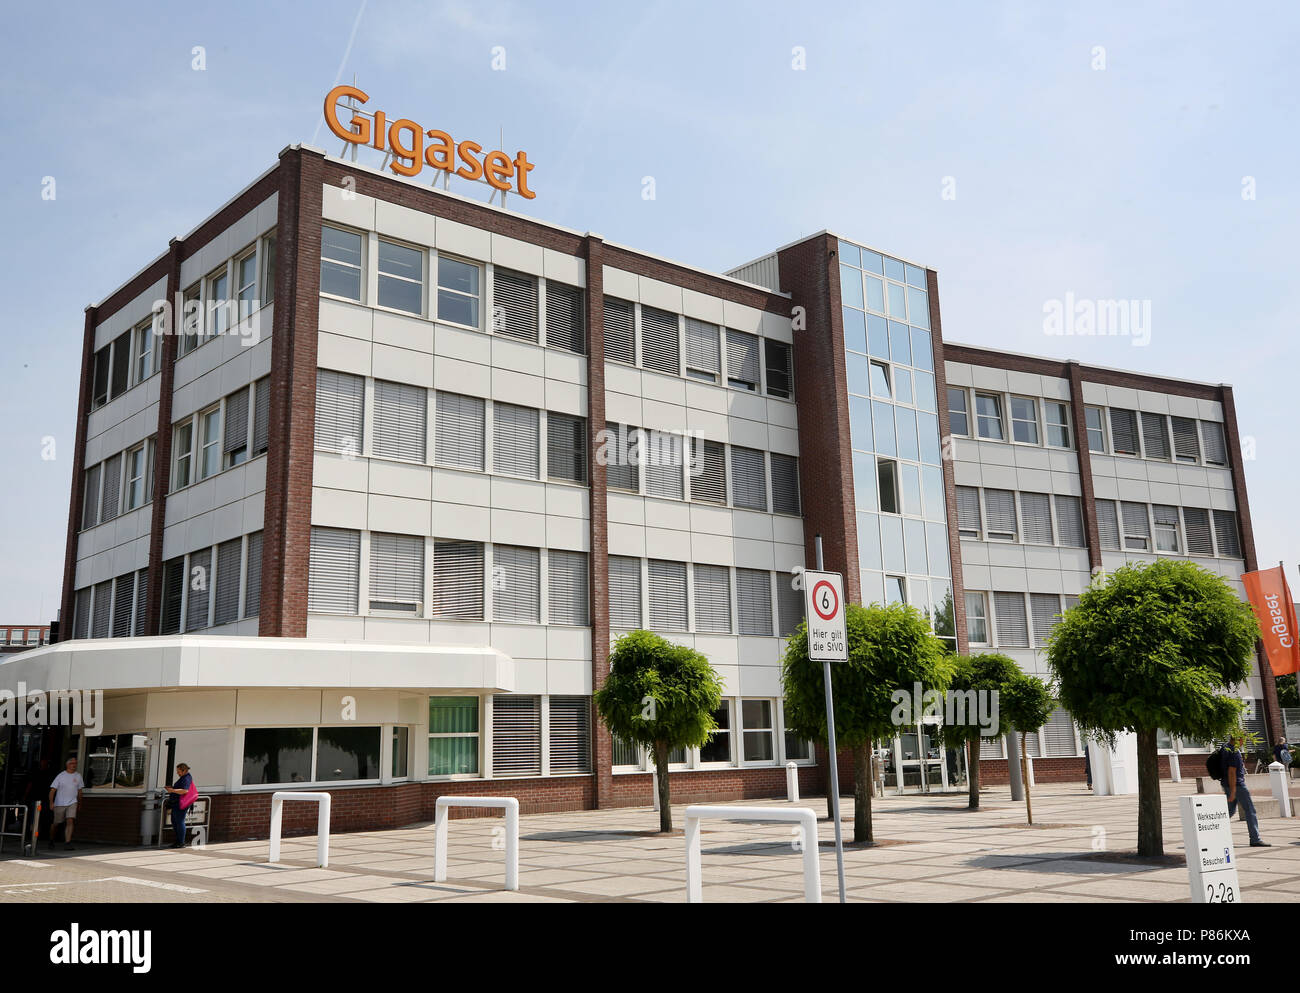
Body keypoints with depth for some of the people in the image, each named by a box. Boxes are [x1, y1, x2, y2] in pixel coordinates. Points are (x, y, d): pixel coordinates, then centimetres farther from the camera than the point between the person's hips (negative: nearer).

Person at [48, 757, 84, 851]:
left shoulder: (78, 776, 5)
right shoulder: (61, 776, -5)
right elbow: (52, 790, -8)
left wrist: (79, 803, 19)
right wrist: (51, 802, -20)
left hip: (72, 803, 1)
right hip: (59, 803, -1)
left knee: (70, 821, -16)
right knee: (56, 823, 10)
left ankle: (67, 843, -18)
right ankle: (51, 839, 36)